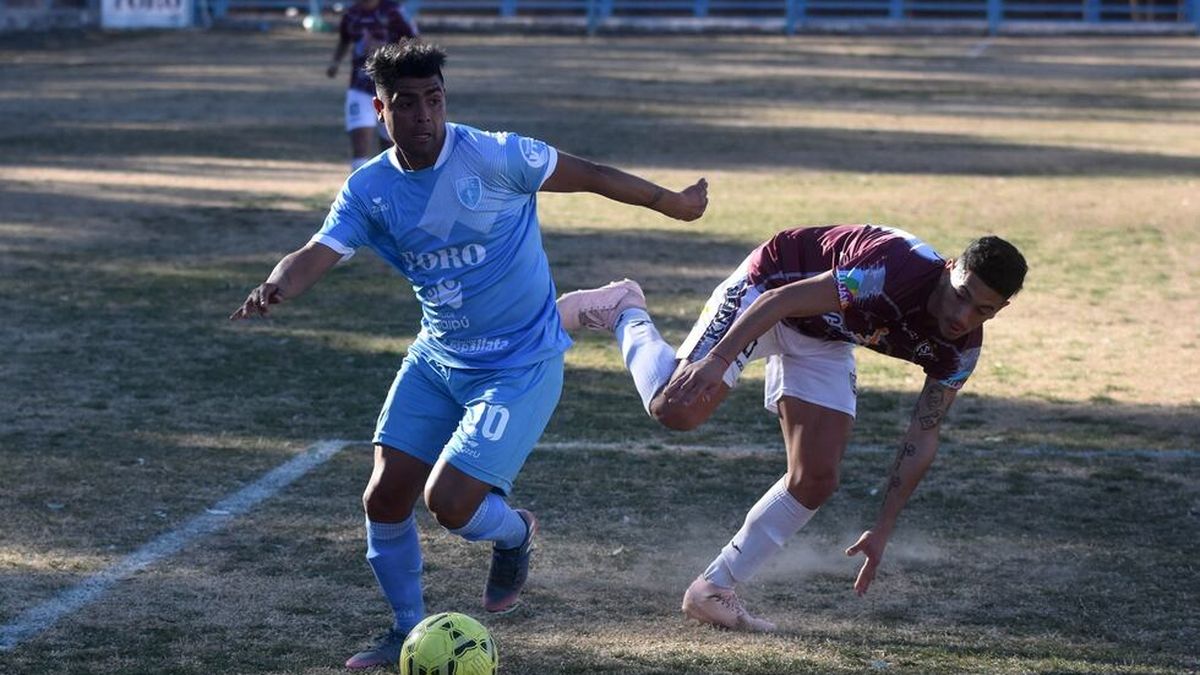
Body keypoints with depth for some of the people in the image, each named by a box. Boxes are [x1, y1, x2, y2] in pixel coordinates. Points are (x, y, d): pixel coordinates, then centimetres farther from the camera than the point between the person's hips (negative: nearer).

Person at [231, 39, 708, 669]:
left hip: (521, 364, -5)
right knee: (384, 500, 1)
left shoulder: (492, 156, -18)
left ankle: (513, 533, 22)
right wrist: (275, 287, -37)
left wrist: (671, 203, 5)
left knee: (448, 503, -15)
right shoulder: (368, 189, -4)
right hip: (437, 358, 5)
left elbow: (590, 175, -6)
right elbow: (317, 255, -14)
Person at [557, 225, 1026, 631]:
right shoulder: (896, 272, -37)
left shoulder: (960, 350, -15)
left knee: (816, 480, -5)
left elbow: (922, 436, -4)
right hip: (772, 286, -6)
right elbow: (783, 298, -34)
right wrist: (718, 359, -42)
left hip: (824, 338, 6)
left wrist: (883, 529, -5)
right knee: (678, 409, -21)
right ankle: (625, 312, 10)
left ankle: (714, 591, 9)